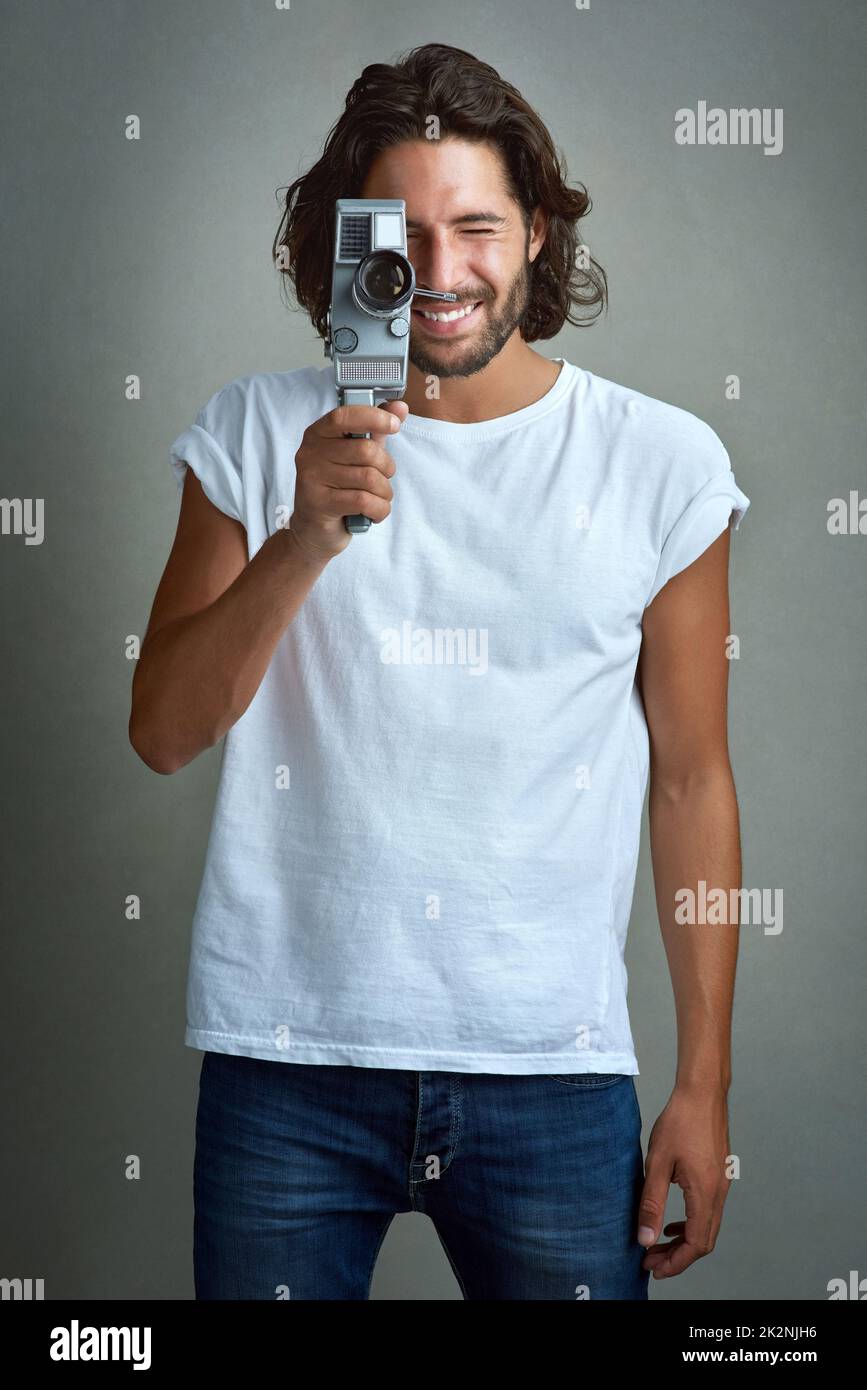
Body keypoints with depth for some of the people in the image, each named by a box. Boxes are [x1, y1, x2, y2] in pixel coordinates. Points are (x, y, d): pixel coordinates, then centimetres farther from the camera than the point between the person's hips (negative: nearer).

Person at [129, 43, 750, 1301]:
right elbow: (164, 734, -2)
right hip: (284, 1058, 1)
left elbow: (691, 781, 4)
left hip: (551, 1068, 0)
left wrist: (705, 1083, 4)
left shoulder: (661, 464, 0)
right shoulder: (258, 433, 2)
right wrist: (303, 539, -18)